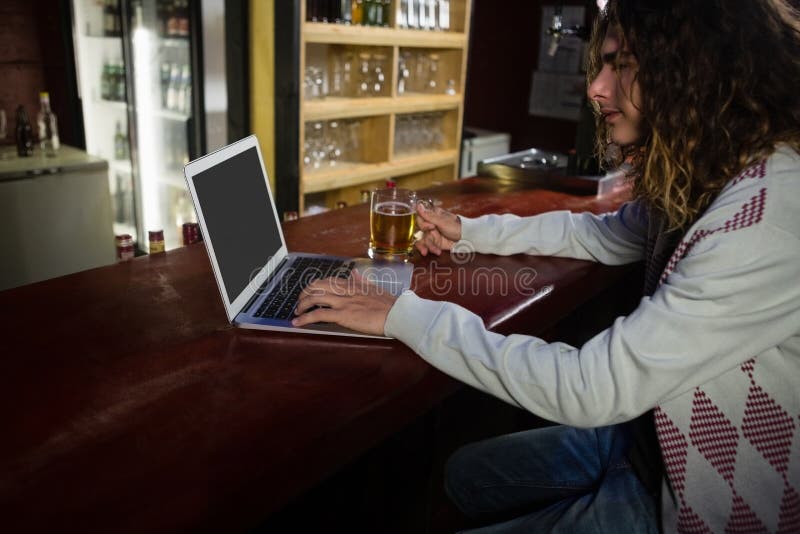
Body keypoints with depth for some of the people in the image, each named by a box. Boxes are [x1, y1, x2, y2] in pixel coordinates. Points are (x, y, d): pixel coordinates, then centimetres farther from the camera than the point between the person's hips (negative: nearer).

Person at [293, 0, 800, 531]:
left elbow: (589, 389, -33)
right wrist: (471, 231, 10)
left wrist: (404, 314, -27)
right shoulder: (698, 178, -4)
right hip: (645, 430, 8)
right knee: (467, 473, 18)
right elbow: (605, 234, 16)